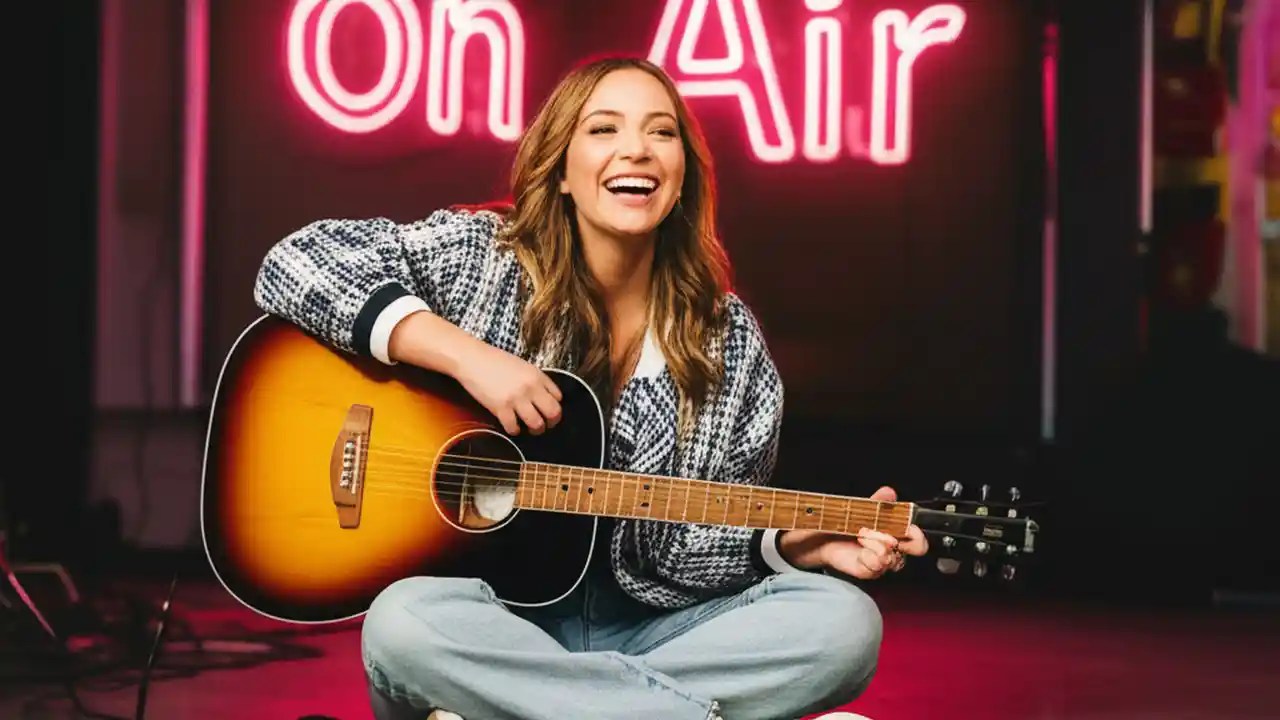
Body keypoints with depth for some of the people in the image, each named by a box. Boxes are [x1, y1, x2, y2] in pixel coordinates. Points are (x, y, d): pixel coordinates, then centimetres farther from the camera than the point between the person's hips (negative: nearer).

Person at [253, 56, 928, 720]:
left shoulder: (728, 340, 4)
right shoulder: (484, 257, -1)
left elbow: (703, 542, 6)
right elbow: (294, 263, -11)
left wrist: (799, 542, -15)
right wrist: (466, 354, -19)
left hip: (649, 627, 3)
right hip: (494, 620, -2)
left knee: (844, 621, -21)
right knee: (404, 623, -37)